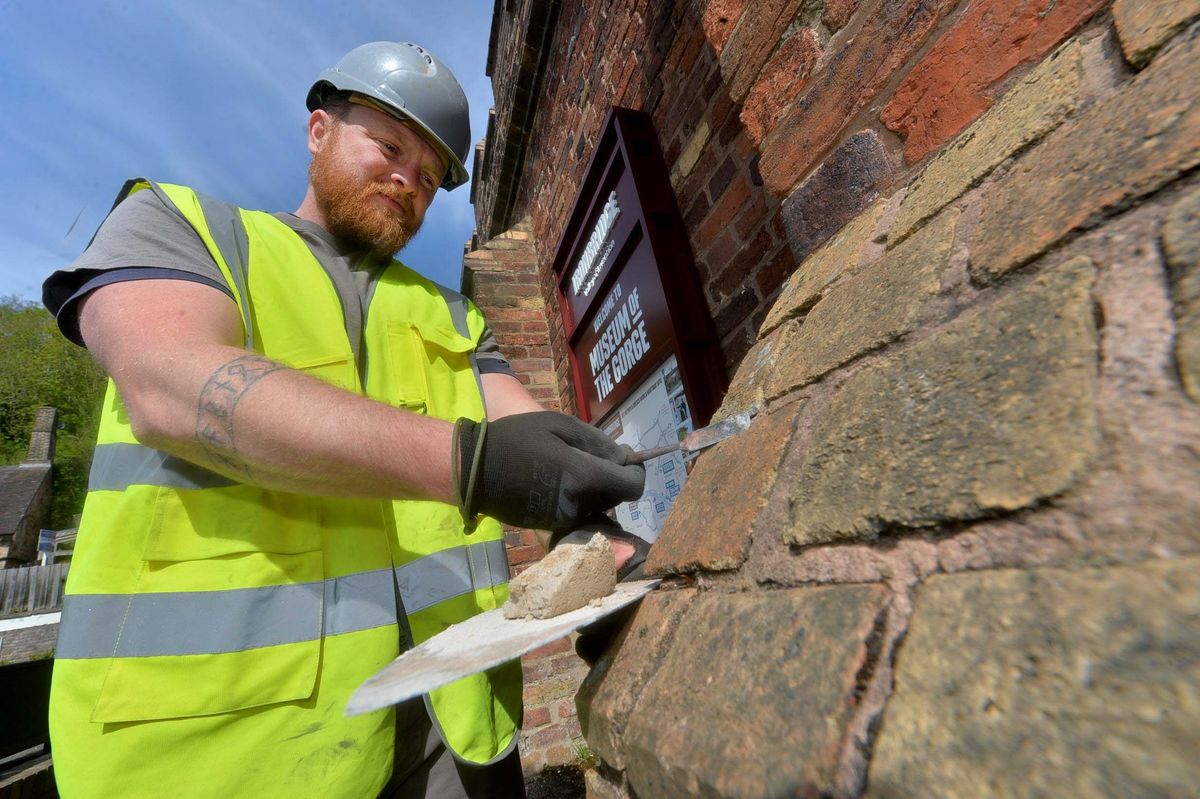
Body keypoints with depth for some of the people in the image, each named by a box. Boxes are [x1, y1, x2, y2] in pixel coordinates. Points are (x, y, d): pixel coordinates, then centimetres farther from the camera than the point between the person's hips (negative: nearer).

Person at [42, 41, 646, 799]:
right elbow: (172, 388, -18)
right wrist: (468, 460, -30)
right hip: (226, 717, -3)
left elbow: (531, 434, 0)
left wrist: (593, 530, -20)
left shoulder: (451, 315, 12)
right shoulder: (175, 223, 3)